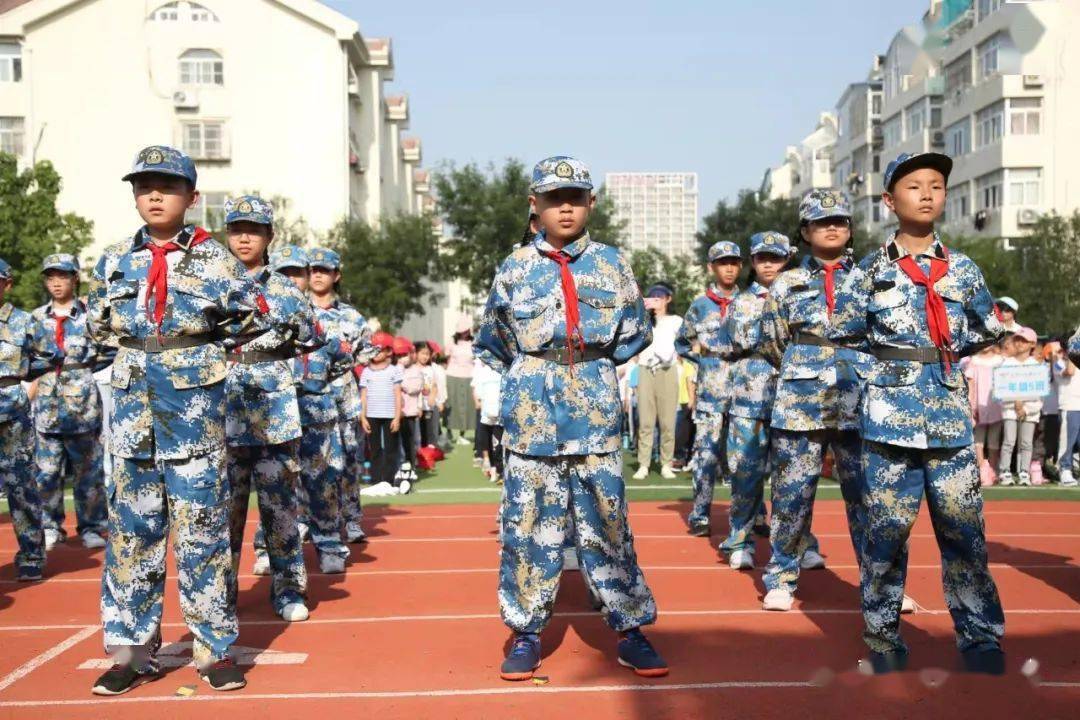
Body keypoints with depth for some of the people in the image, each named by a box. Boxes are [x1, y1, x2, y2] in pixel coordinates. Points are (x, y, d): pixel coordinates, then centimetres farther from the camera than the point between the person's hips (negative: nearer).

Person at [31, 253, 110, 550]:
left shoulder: (90, 314, 2)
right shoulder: (36, 318, 10)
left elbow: (111, 349, 2)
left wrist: (86, 366, -3)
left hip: (83, 403, -2)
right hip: (46, 403, 2)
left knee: (87, 469, 4)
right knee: (46, 470, 3)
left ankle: (91, 527, 12)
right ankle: (50, 527, 15)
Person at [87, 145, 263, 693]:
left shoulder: (213, 258, 0)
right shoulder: (115, 260, 9)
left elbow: (254, 316, 5)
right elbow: (96, 323, 20)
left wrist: (201, 339, 0)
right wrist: (136, 345, 6)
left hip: (196, 397, -3)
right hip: (132, 398, 3)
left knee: (202, 521, -1)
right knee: (132, 522, 6)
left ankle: (215, 648, 9)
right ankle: (132, 648, 17)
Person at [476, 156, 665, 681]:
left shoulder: (612, 263, 6)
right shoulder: (515, 267, 6)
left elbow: (637, 333, 14)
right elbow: (490, 345, 17)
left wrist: (596, 365, 8)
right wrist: (529, 377, 10)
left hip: (596, 409, 0)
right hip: (531, 411, 0)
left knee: (607, 521, 3)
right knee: (529, 522, 3)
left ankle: (630, 631, 13)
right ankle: (526, 633, 15)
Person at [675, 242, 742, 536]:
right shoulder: (700, 305, 8)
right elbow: (682, 342, 17)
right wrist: (705, 358, 4)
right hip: (710, 390, -1)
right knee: (706, 450, -5)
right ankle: (700, 515, 0)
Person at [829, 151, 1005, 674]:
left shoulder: (963, 268, 11)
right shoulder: (870, 270, 4)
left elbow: (989, 331, 19)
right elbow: (844, 333, 5)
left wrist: (945, 350, 9)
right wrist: (889, 353, 3)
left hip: (951, 410, 2)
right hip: (890, 409, -2)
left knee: (964, 527, 2)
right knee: (888, 525, 0)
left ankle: (980, 636, 14)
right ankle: (883, 635, 13)